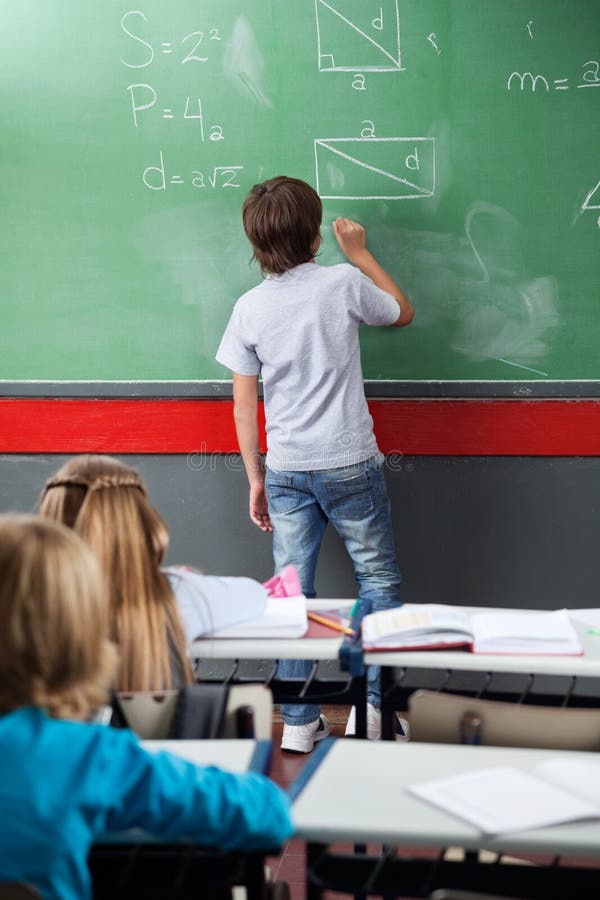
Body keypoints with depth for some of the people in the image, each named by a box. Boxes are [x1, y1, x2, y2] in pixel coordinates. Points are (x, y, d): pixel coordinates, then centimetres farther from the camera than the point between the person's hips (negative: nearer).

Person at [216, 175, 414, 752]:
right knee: (377, 579, 13)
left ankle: (298, 723, 14)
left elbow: (243, 406, 1)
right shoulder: (343, 284, -9)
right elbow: (404, 314, 12)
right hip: (350, 465, -2)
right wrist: (360, 254, 19)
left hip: (285, 471, 2)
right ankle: (372, 705, 12)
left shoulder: (249, 308, -2)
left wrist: (255, 479, 11)